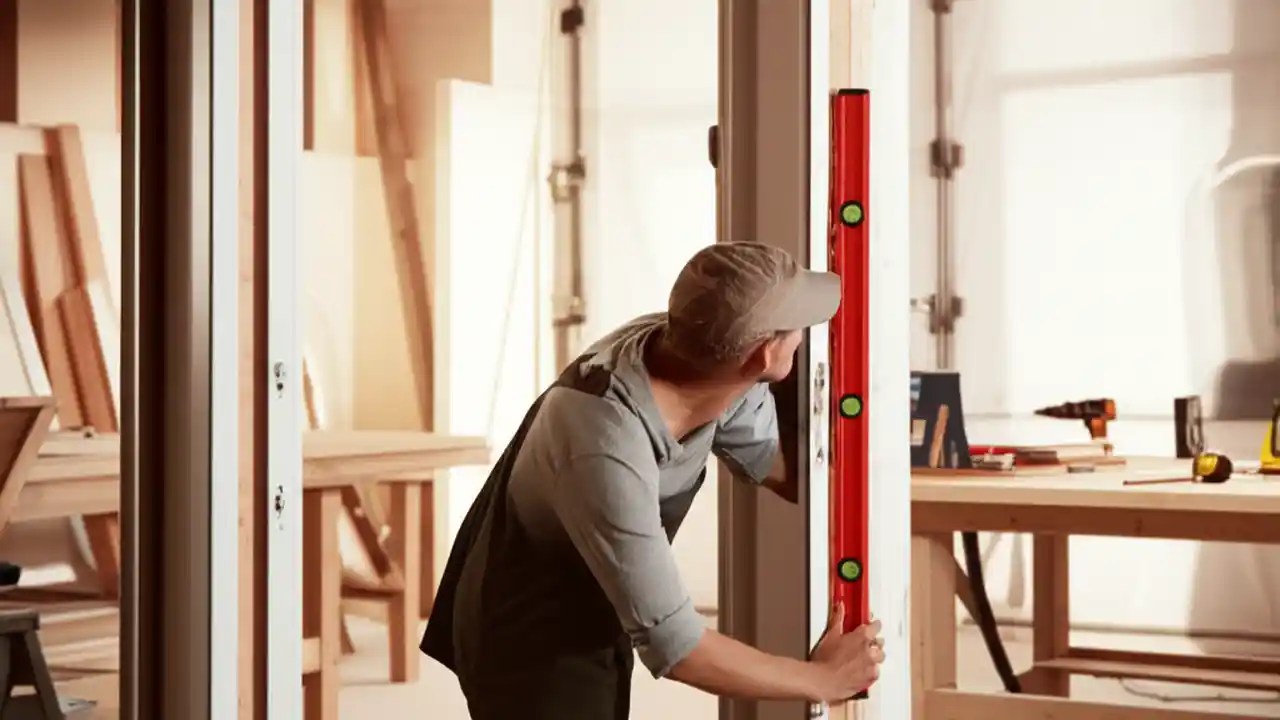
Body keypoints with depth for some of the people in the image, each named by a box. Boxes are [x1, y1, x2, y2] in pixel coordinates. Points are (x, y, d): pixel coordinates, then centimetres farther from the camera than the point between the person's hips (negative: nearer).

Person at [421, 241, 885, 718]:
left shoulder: (703, 365, -18)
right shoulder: (606, 449, -40)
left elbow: (778, 465, 3)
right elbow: (673, 645, -33)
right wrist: (821, 680, -20)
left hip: (591, 626, 8)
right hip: (529, 647, -8)